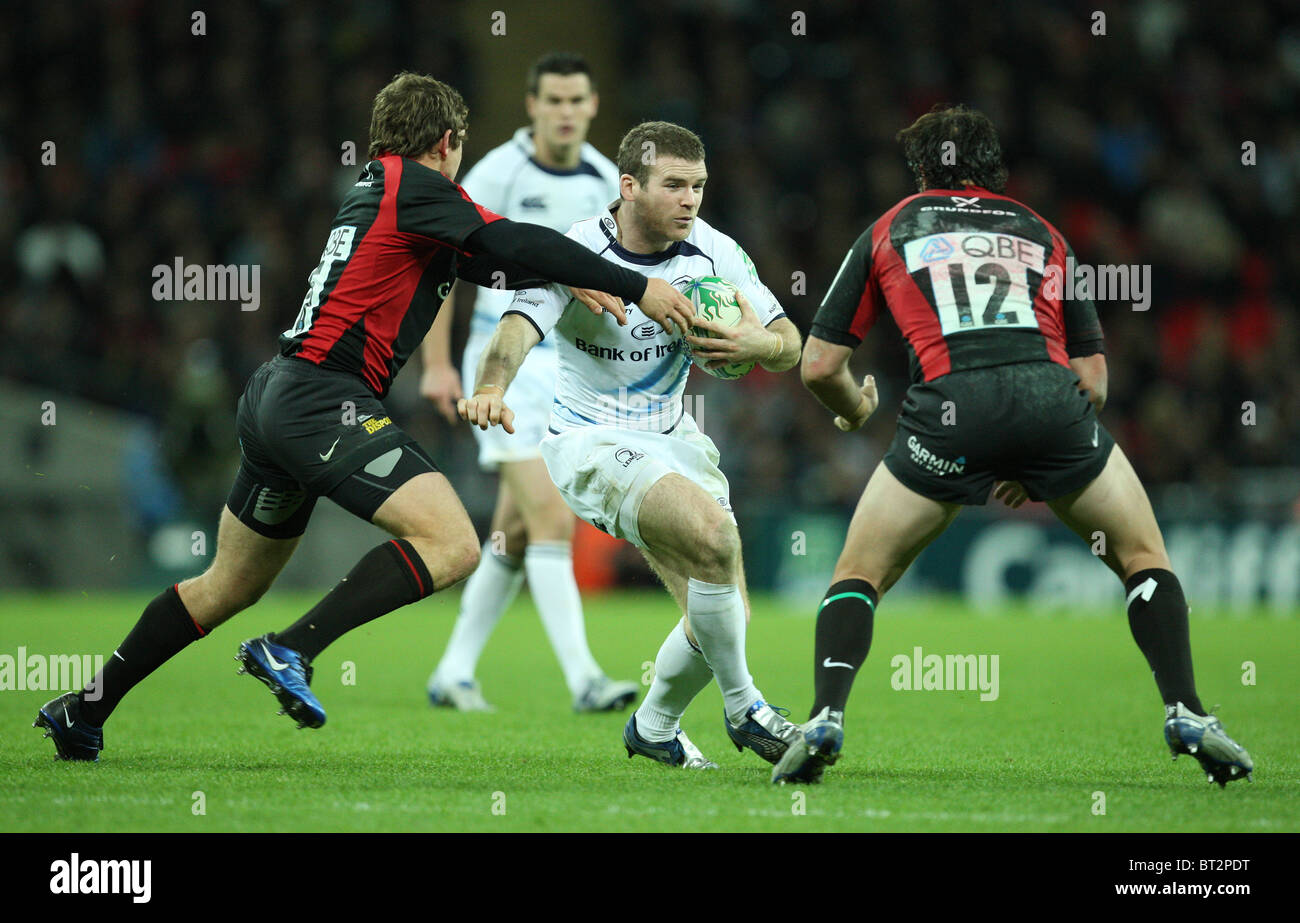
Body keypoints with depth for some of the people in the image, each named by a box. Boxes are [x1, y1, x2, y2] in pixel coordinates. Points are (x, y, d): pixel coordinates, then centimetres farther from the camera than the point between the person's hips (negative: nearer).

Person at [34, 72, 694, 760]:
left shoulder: (376, 189, 20)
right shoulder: (412, 187, -6)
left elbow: (483, 259, 25)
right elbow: (515, 244, -13)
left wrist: (570, 284, 14)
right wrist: (634, 288, -9)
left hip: (274, 398, 10)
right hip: (323, 400, -10)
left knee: (231, 586, 21)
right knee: (451, 544, -18)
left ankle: (83, 713, 26)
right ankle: (290, 652, -22)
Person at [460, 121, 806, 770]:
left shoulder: (713, 252, -5)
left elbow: (790, 346, -1)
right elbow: (519, 327, -32)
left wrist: (757, 344, -25)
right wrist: (490, 388, -54)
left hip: (672, 437, 6)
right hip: (591, 442, -6)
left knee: (721, 615, 1)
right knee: (712, 534, -30)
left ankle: (653, 727, 30)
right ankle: (743, 707, -11)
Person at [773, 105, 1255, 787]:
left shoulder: (888, 231, 25)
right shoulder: (1041, 233, 29)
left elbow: (819, 365, 22)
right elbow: (1093, 377, 23)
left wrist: (857, 410, 44)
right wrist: (1037, 468, 34)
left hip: (949, 404, -1)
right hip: (1051, 395, 1)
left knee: (859, 573, 16)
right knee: (1143, 557, 20)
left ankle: (825, 719, -5)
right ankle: (1186, 715, 5)